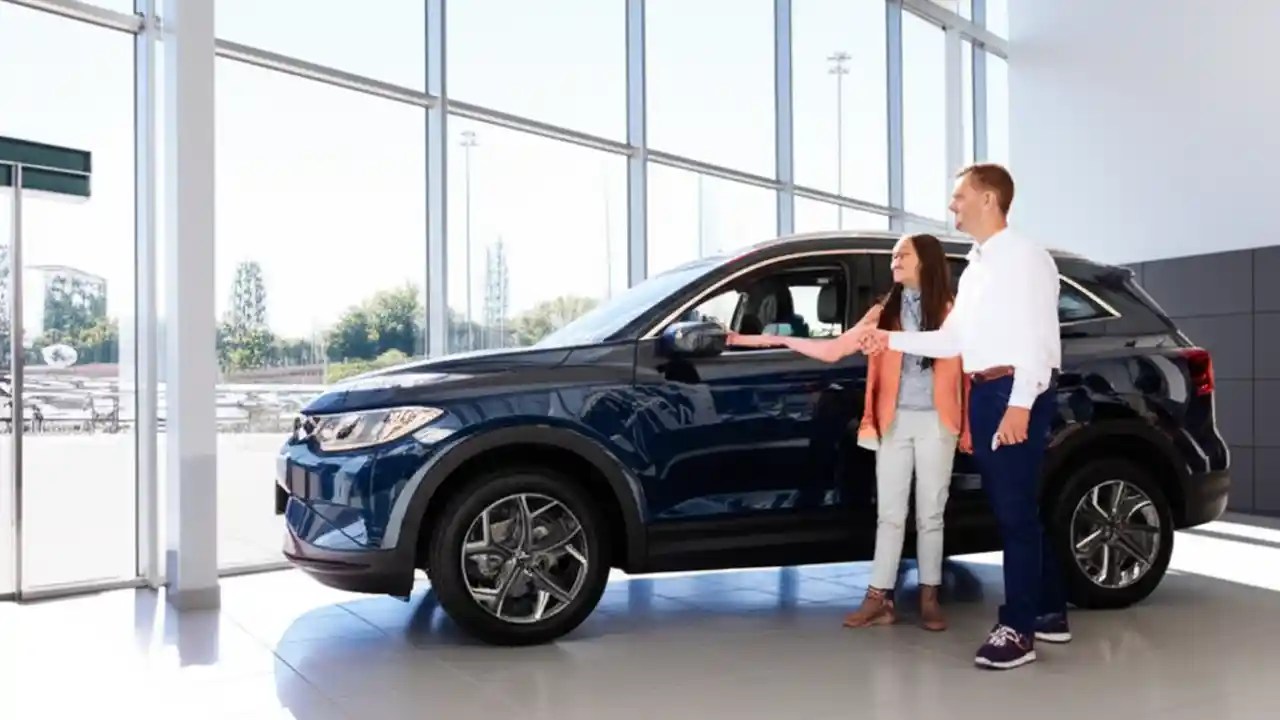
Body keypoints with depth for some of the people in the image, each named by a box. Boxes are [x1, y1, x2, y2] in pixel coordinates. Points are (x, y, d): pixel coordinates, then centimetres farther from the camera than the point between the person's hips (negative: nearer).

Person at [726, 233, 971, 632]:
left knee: (930, 513, 6)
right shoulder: (884, 312, 8)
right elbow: (833, 349, 4)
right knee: (889, 513, 5)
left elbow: (967, 369, -1)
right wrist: (773, 339, -2)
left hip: (935, 422, -2)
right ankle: (879, 597, 8)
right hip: (895, 421, 2)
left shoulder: (951, 312, 0)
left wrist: (967, 429, -7)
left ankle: (929, 598, 15)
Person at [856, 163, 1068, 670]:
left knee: (1016, 509, -6)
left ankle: (1017, 628, 0)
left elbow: (1037, 337, -16)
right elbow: (953, 341, 17)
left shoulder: (1024, 257, -6)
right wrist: (892, 340, 13)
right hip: (984, 394, 9)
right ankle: (1050, 612, 25)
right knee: (1014, 508, 13)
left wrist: (1020, 404, -24)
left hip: (1016, 394, -9)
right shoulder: (974, 267, 20)